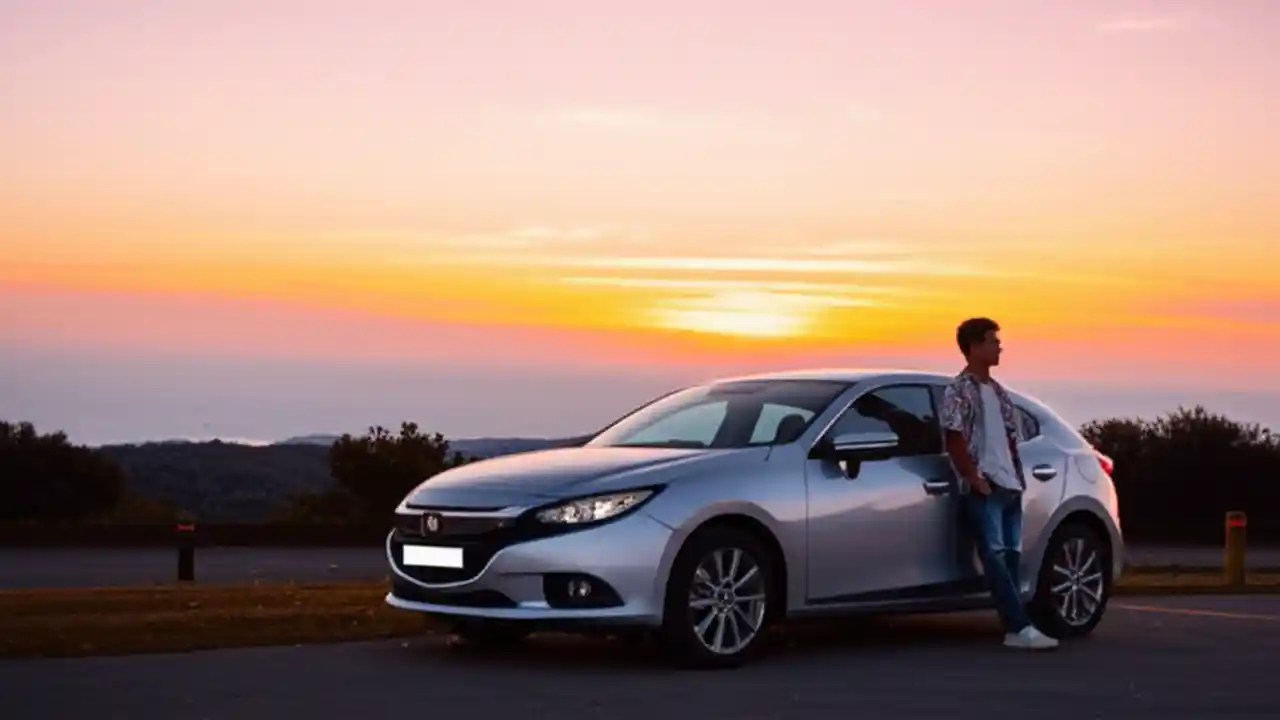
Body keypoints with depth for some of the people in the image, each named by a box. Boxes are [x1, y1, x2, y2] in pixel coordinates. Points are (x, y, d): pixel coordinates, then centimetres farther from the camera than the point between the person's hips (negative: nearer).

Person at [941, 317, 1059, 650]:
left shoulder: (997, 391, 18)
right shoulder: (959, 390, -7)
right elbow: (955, 439, -13)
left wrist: (1018, 475, 14)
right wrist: (975, 479, -15)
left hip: (1009, 485, 8)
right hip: (984, 488, -8)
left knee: (1011, 555, 5)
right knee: (995, 556, -12)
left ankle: (1014, 628, 5)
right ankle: (1020, 627, -20)